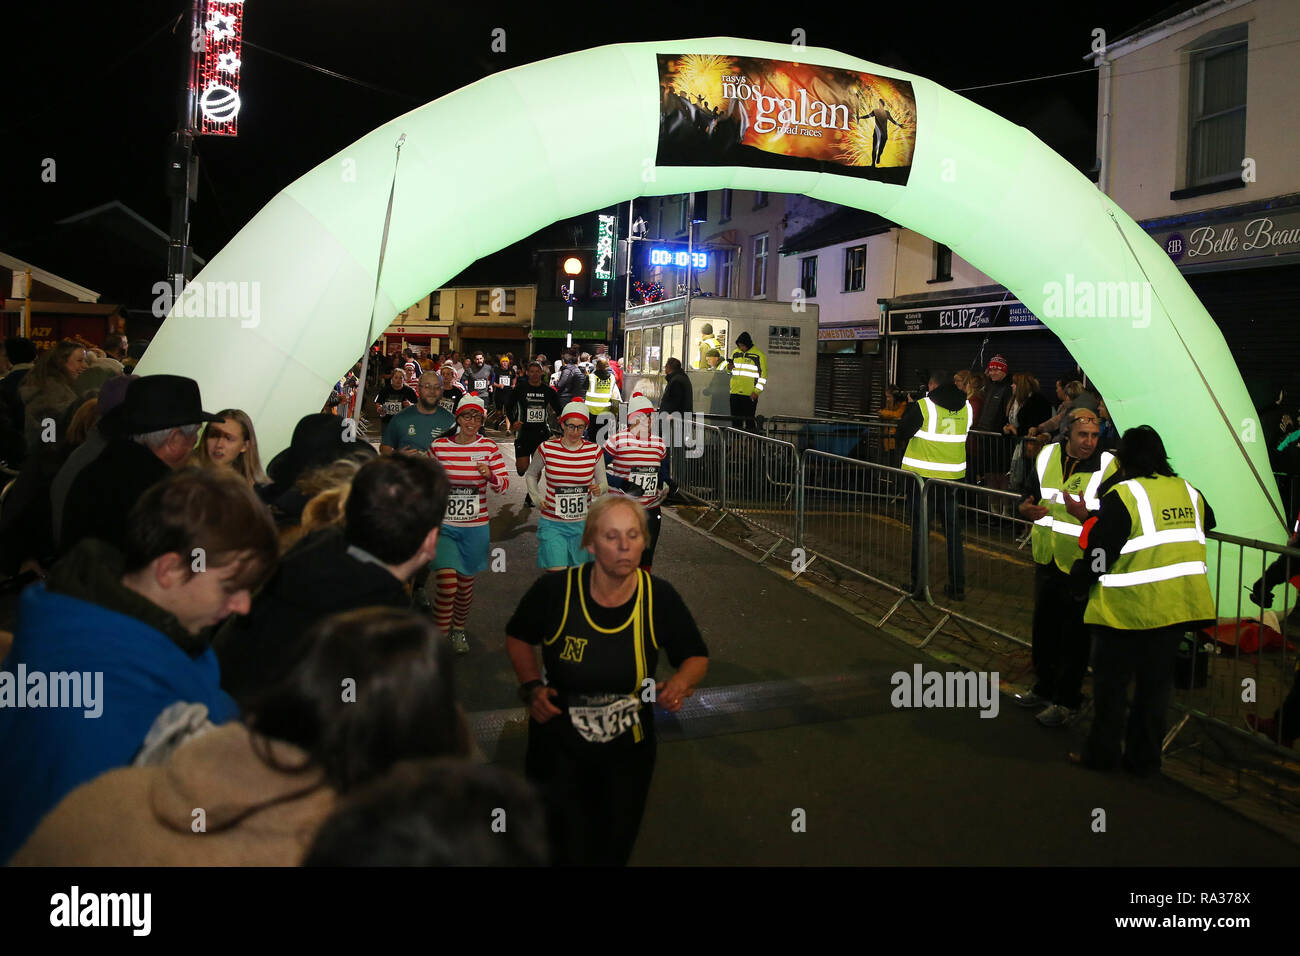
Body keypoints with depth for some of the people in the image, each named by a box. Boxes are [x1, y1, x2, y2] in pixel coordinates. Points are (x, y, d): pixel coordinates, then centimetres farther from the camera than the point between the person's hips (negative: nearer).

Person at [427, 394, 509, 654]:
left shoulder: (489, 447, -2)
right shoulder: (438, 446, -1)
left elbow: (504, 484, -7)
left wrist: (490, 476, -26)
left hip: (475, 527, 1)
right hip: (443, 525, -1)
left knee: (465, 584, 14)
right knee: (446, 583, -16)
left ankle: (459, 630, 37)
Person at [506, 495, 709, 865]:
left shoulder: (660, 597, -15)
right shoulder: (553, 591, -19)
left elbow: (696, 656, -1)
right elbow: (518, 638, 2)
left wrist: (682, 682, -21)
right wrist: (532, 688, -12)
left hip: (628, 751, 2)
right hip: (560, 748, -2)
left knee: (616, 848, 24)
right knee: (569, 849, 13)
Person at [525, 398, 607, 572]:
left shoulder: (594, 451, -2)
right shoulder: (546, 448, -5)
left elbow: (604, 484, 5)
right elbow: (531, 474, 13)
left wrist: (599, 490, -18)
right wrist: (537, 498, -1)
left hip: (583, 523, 2)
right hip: (552, 523, -2)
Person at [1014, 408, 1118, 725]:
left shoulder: (1108, 466, -12)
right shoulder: (1047, 456, 4)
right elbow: (1028, 498, 14)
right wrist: (1028, 509, -9)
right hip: (1047, 560, 6)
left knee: (1074, 635, 4)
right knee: (1043, 627, 18)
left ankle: (1067, 701, 19)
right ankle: (1044, 689, 36)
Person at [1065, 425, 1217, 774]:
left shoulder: (1122, 497, -14)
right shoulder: (1189, 492, 4)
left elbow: (1099, 551, -14)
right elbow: (1207, 523, 25)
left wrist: (1079, 585, 3)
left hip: (1128, 608, -5)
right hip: (1177, 606, 5)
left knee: (1111, 682, 10)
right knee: (1156, 682, 15)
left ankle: (1103, 752, 19)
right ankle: (1144, 756, 23)